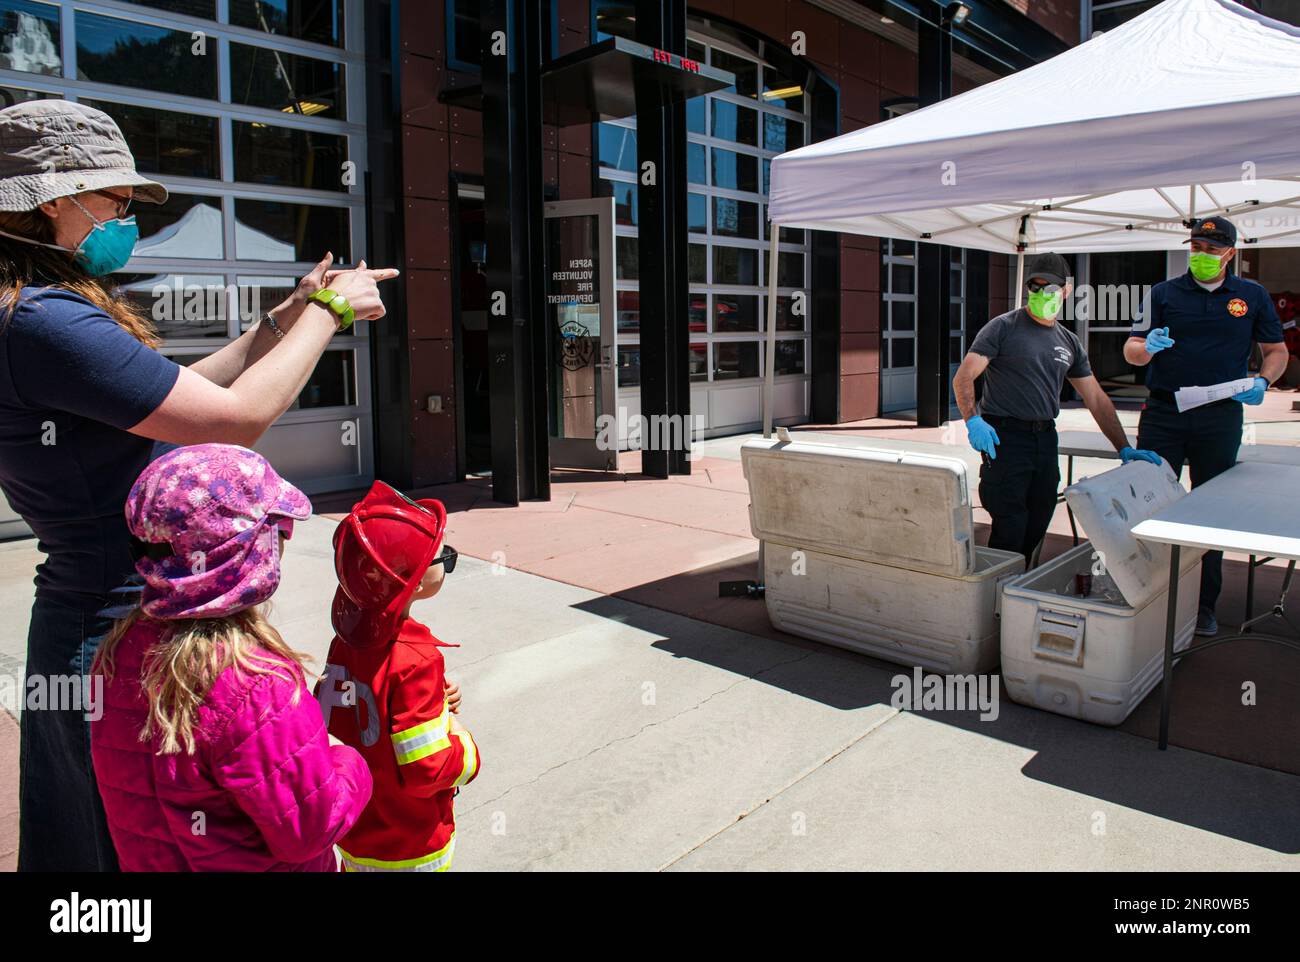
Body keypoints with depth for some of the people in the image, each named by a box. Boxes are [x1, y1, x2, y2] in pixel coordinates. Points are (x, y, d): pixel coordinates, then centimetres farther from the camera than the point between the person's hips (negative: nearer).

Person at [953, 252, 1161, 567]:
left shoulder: (1069, 343, 17)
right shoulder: (1003, 328, 0)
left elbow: (1097, 399, 18)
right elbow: (963, 378, -7)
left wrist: (1124, 449, 12)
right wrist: (973, 421, -24)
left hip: (1046, 439, 6)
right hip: (1005, 437, -6)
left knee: (1036, 529, 8)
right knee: (1010, 531, -9)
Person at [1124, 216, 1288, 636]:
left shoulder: (1253, 296, 9)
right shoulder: (1164, 293, 5)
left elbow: (1277, 351, 15)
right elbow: (1131, 351, 2)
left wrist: (1261, 381, -5)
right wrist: (1148, 347, -21)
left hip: (1220, 417, 1)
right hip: (1162, 414, -1)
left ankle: (1204, 605, 18)